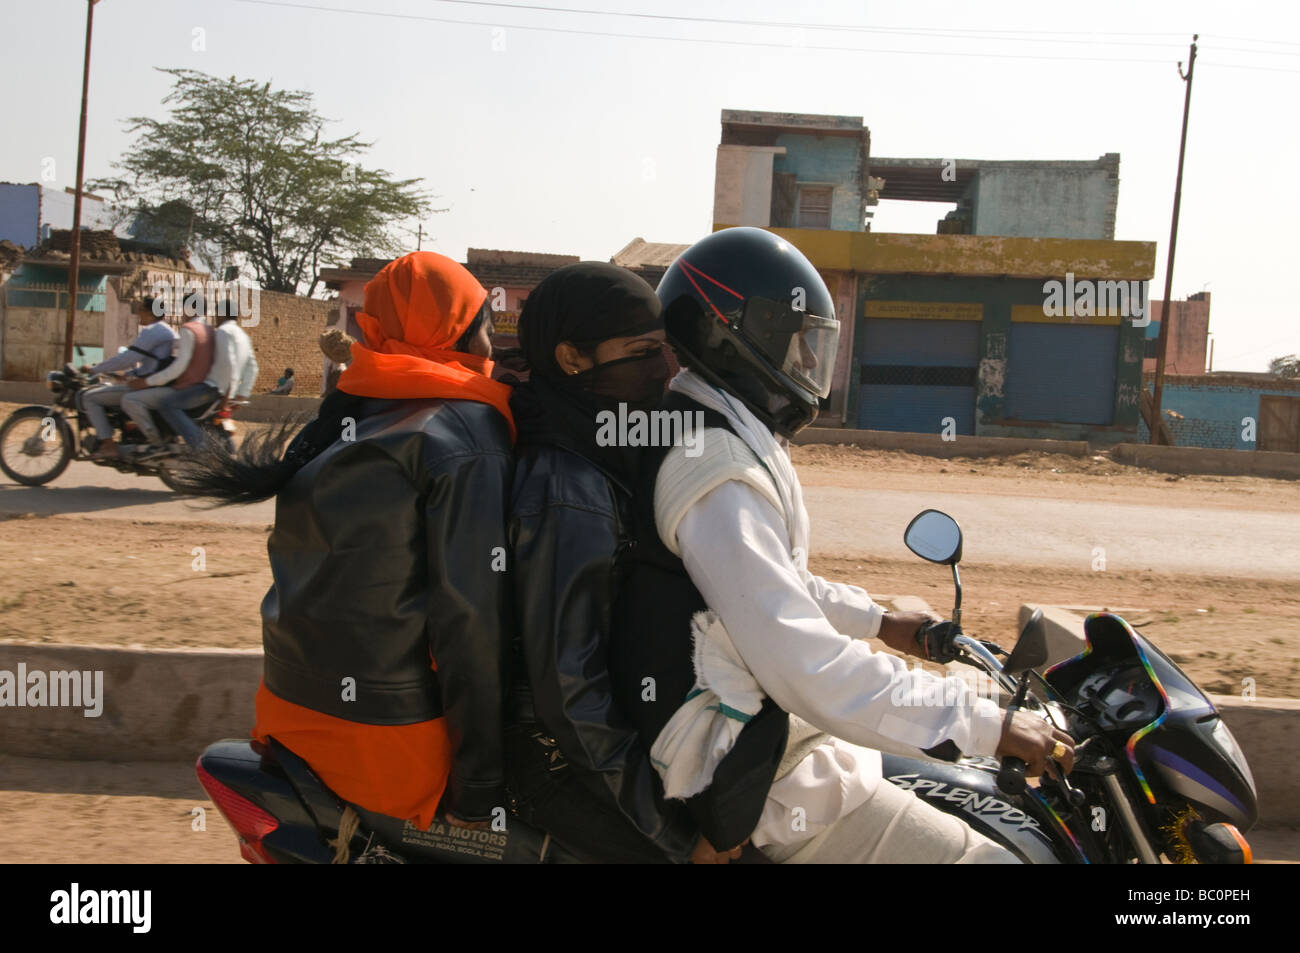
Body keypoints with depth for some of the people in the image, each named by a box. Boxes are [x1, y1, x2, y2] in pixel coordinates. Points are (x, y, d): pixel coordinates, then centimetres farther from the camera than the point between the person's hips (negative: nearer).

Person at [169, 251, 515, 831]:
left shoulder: (339, 419, 10)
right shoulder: (465, 429, -14)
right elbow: (470, 613, -19)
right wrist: (481, 783, -15)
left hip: (296, 711, 8)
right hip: (394, 726, -8)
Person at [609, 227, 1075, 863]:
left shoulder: (706, 429, 9)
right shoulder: (717, 474, -25)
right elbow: (809, 667, -31)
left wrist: (880, 622, 21)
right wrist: (989, 727, -25)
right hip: (756, 779, -11)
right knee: (987, 855, -12)